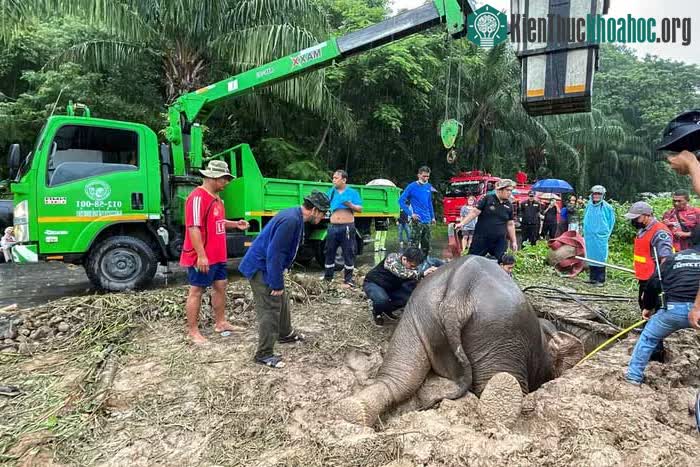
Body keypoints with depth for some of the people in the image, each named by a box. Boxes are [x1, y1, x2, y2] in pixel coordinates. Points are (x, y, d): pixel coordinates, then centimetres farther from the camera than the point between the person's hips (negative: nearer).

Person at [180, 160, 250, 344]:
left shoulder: (216, 197, 13)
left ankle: (220, 323, 29)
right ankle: (192, 331, 13)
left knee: (220, 285, 15)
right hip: (202, 258, -9)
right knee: (196, 291, 1)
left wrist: (235, 224, 7)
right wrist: (201, 255, -25)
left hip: (218, 255, 10)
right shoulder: (198, 197, -17)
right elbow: (194, 228, -23)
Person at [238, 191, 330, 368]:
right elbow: (274, 253, -28)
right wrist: (277, 283, -21)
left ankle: (286, 334, 42)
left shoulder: (296, 217, 4)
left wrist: (278, 281, 16)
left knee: (282, 300, 22)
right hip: (260, 267, -10)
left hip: (270, 266, 10)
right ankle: (264, 354, 7)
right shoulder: (290, 220, -28)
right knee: (270, 309, -5)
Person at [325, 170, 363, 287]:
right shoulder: (331, 192, 11)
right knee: (329, 252, 8)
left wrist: (350, 205, -20)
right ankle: (327, 277, 19)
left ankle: (348, 279, 10)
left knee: (348, 253, 1)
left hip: (347, 227, -3)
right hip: (333, 227, 4)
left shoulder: (352, 192, 1)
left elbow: (360, 209, -3)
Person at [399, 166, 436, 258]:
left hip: (427, 220, 6)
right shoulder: (412, 186, -8)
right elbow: (401, 200, -9)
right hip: (417, 220, -6)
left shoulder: (429, 187, 9)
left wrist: (433, 217, 16)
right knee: (414, 244, -7)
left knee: (426, 244, 13)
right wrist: (411, 213, -14)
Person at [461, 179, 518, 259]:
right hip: (481, 239, -4)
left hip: (499, 242, 4)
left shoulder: (509, 206, 8)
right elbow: (475, 212, -7)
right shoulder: (487, 199, -4)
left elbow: (510, 225, 13)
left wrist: (514, 241, 11)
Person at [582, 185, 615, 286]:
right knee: (591, 257, 10)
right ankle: (593, 277, 20)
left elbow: (611, 221, 2)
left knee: (600, 257, -3)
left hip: (600, 237, -5)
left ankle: (600, 280, 3)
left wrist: (606, 234, 0)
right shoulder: (589, 206, 7)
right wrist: (586, 232, 11)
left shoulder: (607, 207, -6)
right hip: (589, 236, 5)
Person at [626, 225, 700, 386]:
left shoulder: (673, 258, 17)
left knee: (648, 337, 22)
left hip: (674, 309, 1)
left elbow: (654, 283, 13)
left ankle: (634, 375, 24)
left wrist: (648, 306, 23)